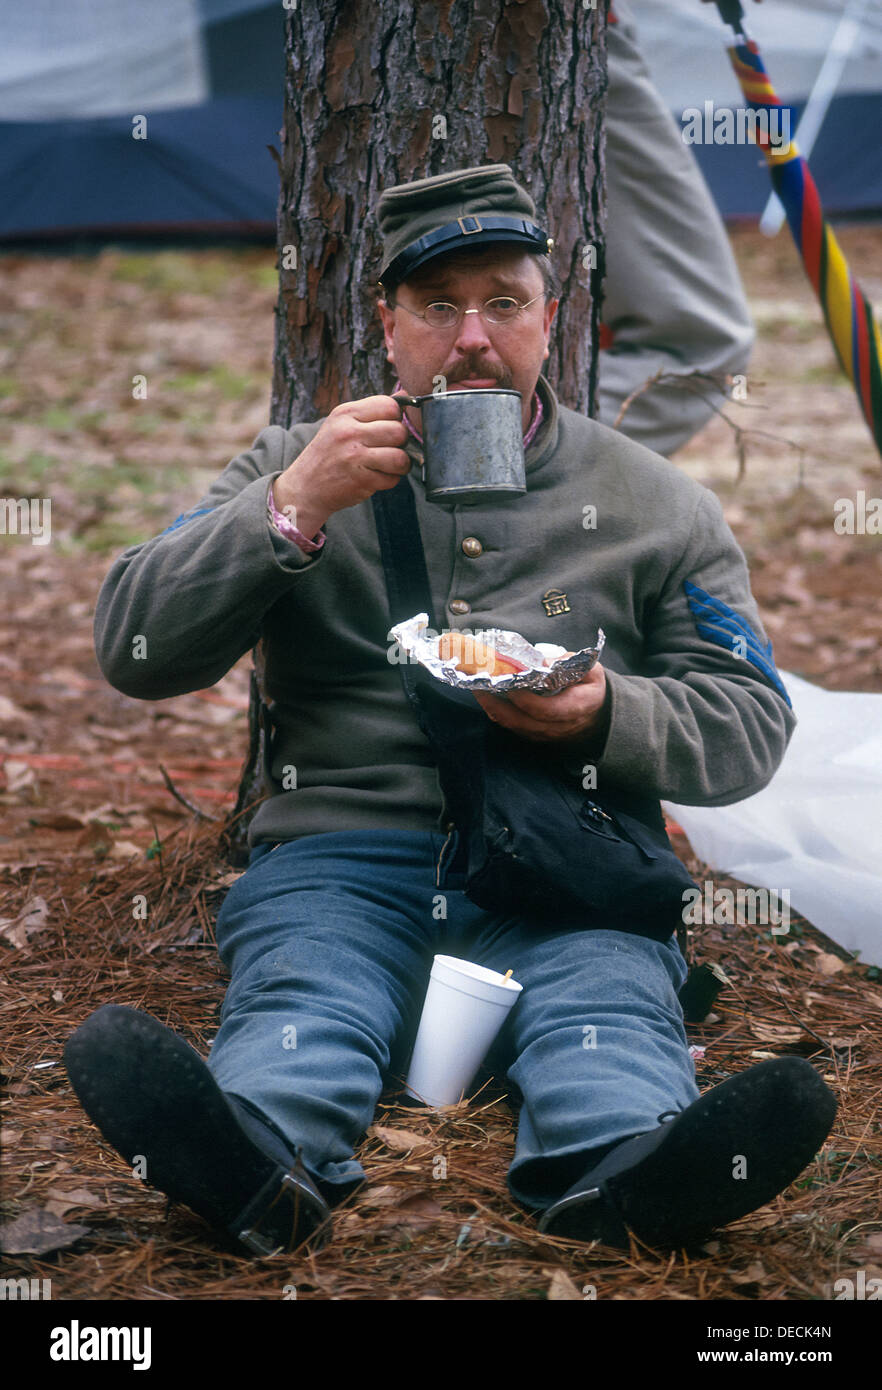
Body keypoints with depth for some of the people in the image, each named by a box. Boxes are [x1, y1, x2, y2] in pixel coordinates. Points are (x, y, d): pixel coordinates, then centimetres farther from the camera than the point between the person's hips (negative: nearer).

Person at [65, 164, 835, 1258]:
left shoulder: (656, 503, 19)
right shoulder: (297, 467, 18)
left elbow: (751, 725, 16)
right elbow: (133, 652, 9)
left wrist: (608, 718, -7)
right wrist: (289, 510, -5)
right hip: (338, 850, 0)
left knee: (608, 1012, -35)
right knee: (297, 1009, -35)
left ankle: (630, 1174, -65)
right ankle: (261, 1163, -65)